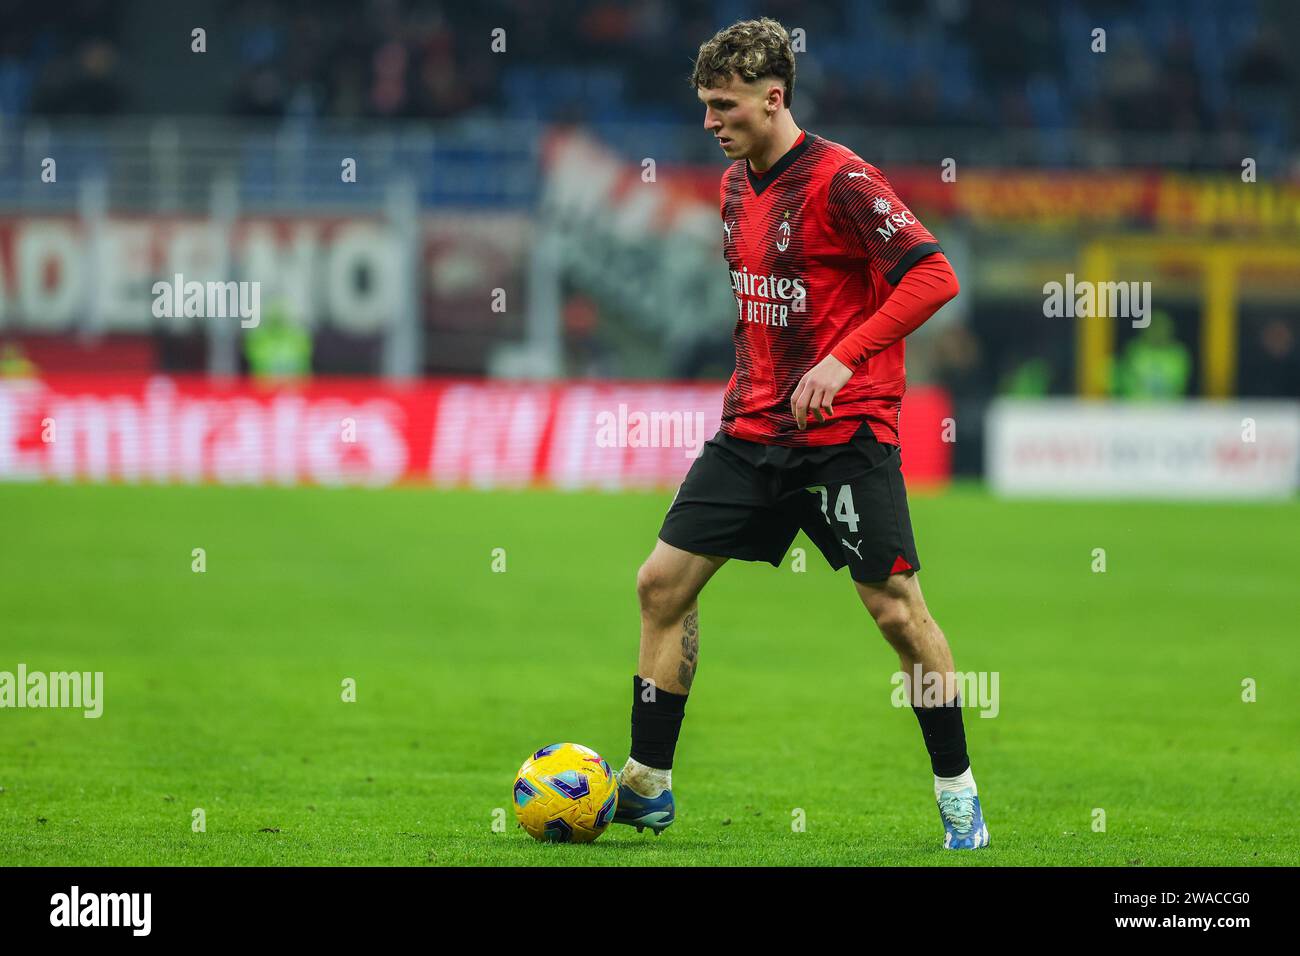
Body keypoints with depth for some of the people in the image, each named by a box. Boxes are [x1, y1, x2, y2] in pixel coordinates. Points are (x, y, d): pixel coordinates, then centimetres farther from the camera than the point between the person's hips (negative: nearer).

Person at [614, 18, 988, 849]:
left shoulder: (839, 181, -14)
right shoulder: (735, 185, 10)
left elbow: (934, 276, -21)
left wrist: (844, 359, -25)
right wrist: (750, 386, 17)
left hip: (845, 433, -8)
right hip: (753, 430, 8)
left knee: (897, 608, -5)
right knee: (664, 582, 2)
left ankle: (958, 794, 10)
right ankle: (647, 786, 9)